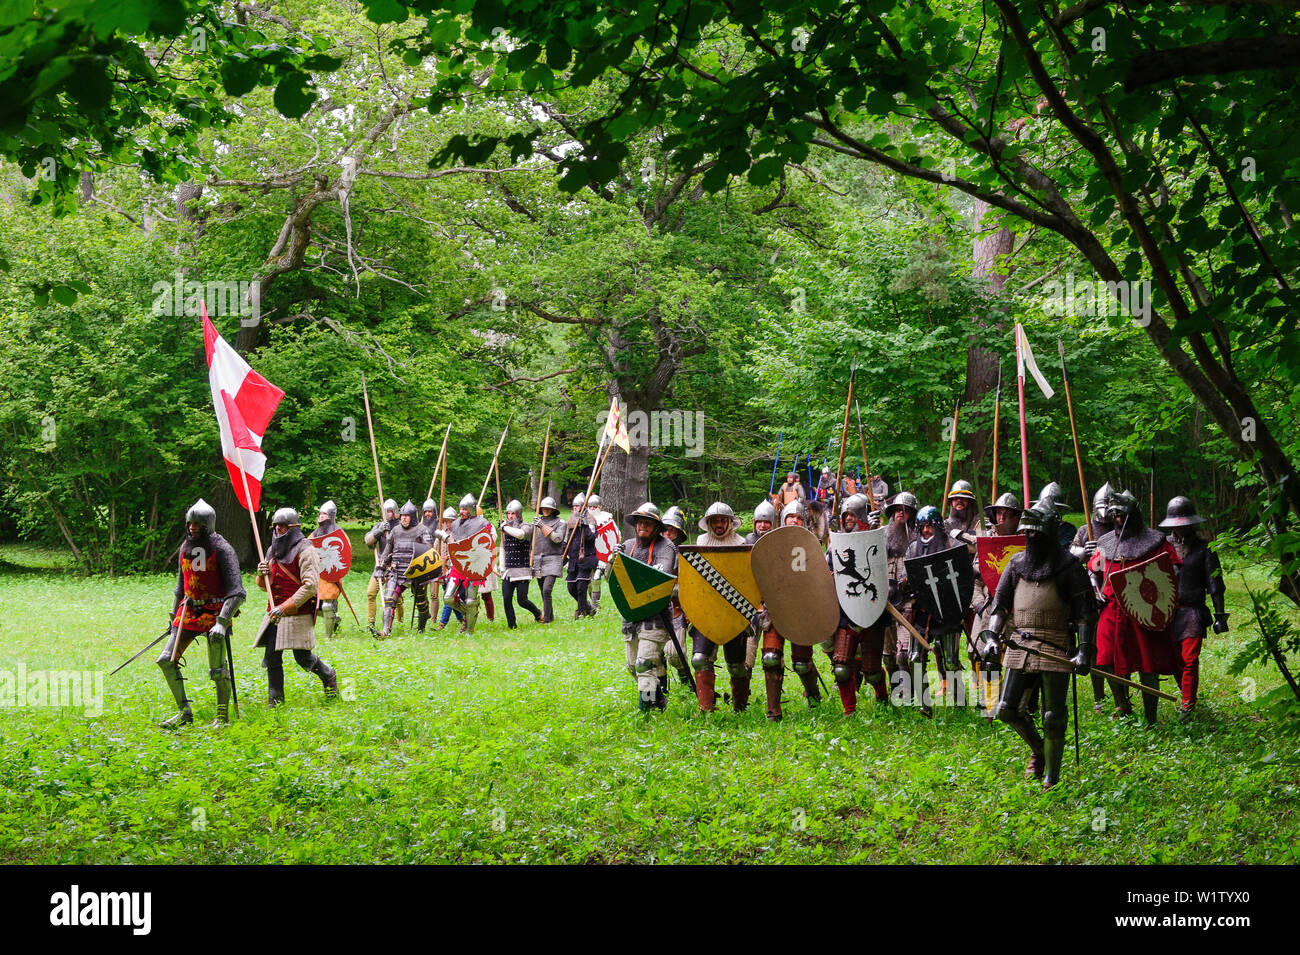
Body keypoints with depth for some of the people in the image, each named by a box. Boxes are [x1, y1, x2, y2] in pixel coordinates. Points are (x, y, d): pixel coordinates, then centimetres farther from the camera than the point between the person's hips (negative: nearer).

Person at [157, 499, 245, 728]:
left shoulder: (222, 549, -13)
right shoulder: (185, 548, 8)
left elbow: (236, 592, -17)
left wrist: (222, 622, -25)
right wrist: (174, 615, 20)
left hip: (215, 613, -7)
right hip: (189, 612, 7)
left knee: (218, 670, -5)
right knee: (166, 661, 0)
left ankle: (223, 717, 10)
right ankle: (184, 712, 8)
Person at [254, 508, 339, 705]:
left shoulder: (305, 551, -9)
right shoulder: (273, 550, 14)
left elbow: (310, 586, -17)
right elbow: (264, 586, 21)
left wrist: (285, 607, -22)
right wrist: (263, 575, -4)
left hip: (297, 614, -6)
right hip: (275, 614, 6)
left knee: (303, 657, -3)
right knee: (272, 657, 2)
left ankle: (328, 676, 25)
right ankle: (275, 701, 11)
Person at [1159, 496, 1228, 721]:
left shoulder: (1204, 548, 0)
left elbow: (1215, 584, 2)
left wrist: (1220, 615, 0)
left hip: (1193, 611, -3)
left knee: (1190, 660, -8)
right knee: (1175, 661, 8)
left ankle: (1188, 706, 3)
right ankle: (1187, 695, 30)